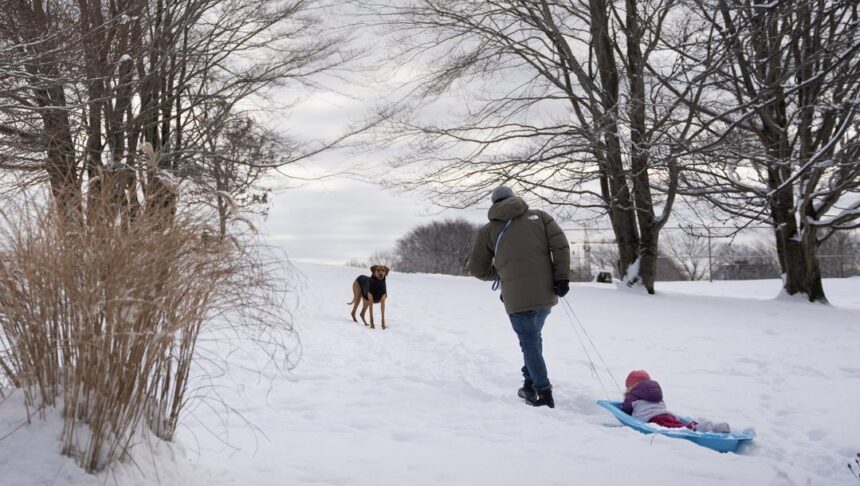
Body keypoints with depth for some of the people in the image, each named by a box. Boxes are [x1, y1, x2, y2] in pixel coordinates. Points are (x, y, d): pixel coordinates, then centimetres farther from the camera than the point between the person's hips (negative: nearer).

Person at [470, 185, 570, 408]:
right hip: (546, 293, 3)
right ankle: (530, 385, 25)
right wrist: (562, 277, -3)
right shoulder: (538, 216, 12)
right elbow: (561, 245, -1)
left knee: (530, 344, 7)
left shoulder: (489, 230, 9)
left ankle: (544, 394, 1)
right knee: (534, 338, 22)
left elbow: (478, 269, 14)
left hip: (517, 298, -3)